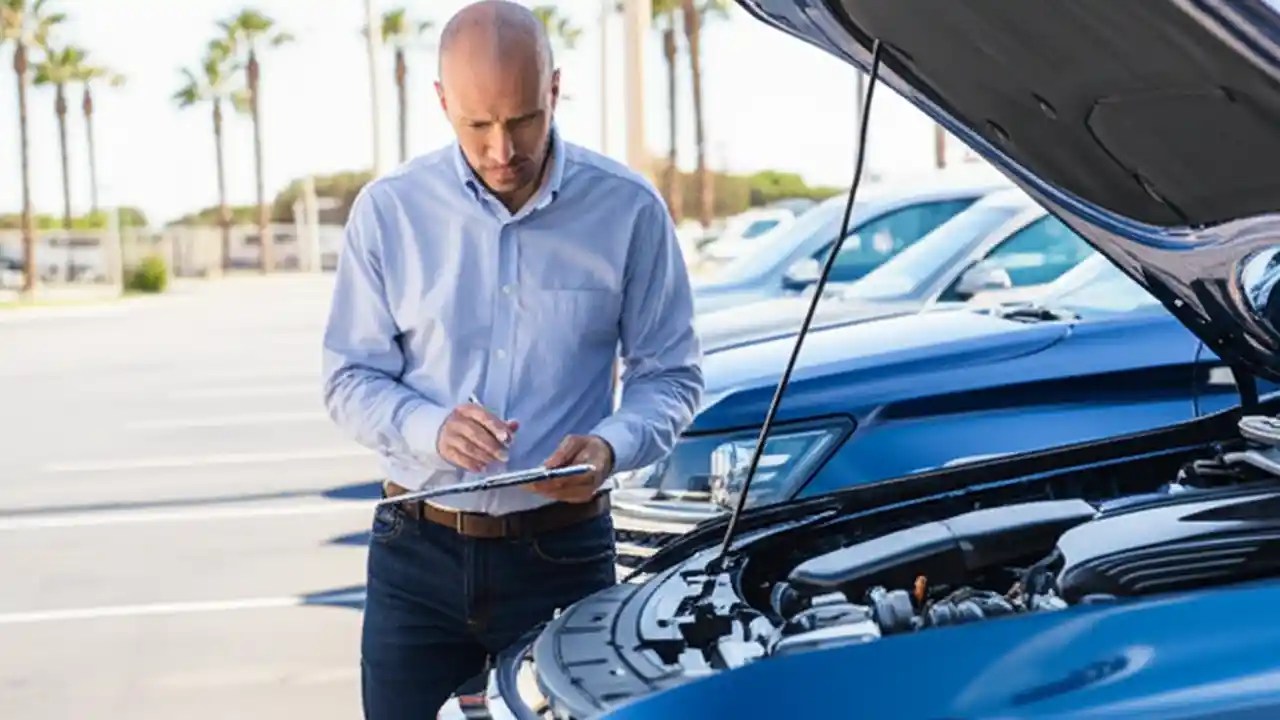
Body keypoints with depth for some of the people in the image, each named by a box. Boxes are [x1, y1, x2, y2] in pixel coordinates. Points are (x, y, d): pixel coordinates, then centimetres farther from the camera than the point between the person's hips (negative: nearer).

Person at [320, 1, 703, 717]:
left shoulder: (627, 208, -5)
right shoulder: (389, 210, -3)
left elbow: (671, 373, 2)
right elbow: (351, 379, 2)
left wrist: (612, 445, -19)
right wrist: (430, 428, -18)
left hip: (564, 550, -1)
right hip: (417, 551, 1)